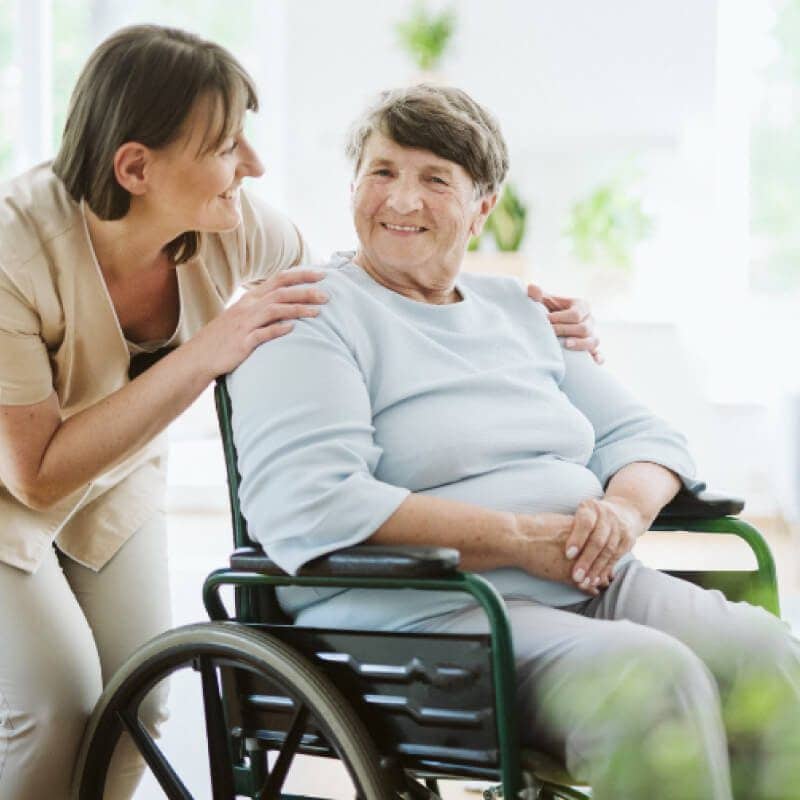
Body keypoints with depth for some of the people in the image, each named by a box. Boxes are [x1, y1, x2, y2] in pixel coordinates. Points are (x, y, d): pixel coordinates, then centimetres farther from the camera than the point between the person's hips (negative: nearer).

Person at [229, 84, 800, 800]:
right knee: (647, 675, -33)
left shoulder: (518, 311, 23)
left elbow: (641, 435, 23)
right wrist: (520, 539, -16)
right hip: (422, 615, -6)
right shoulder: (315, 314, 1)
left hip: (596, 585, 7)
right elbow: (310, 507, -15)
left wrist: (626, 509, -3)